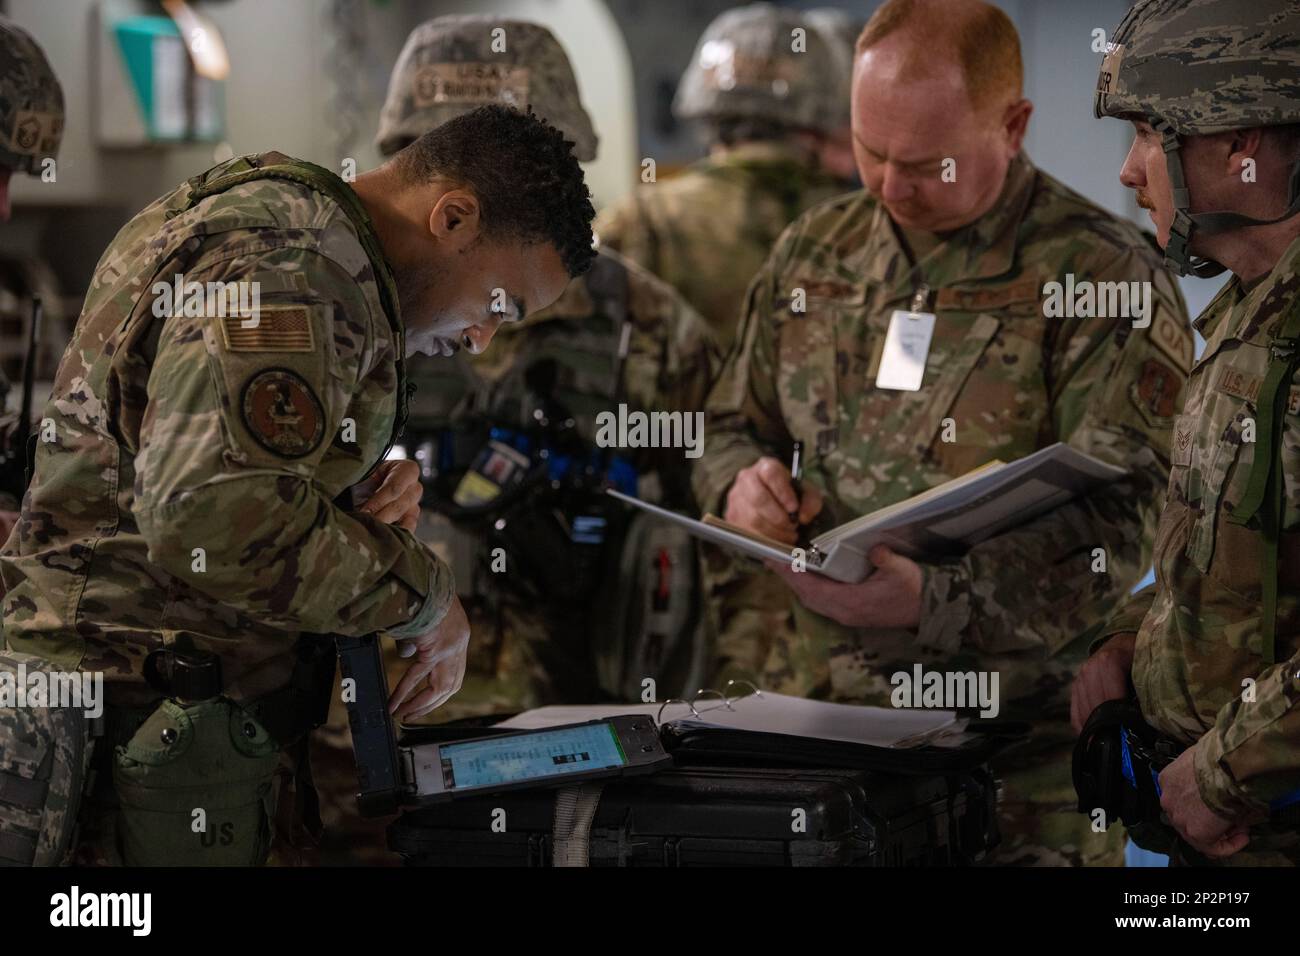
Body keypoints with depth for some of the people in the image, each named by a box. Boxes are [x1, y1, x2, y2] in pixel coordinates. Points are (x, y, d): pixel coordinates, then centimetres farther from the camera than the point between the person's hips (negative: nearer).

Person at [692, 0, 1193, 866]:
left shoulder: (1105, 276, -8)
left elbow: (1113, 530, -16)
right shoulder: (815, 253, 11)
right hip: (811, 708, 5)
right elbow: (733, 427, 22)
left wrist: (931, 598, -30)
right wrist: (742, 482, -3)